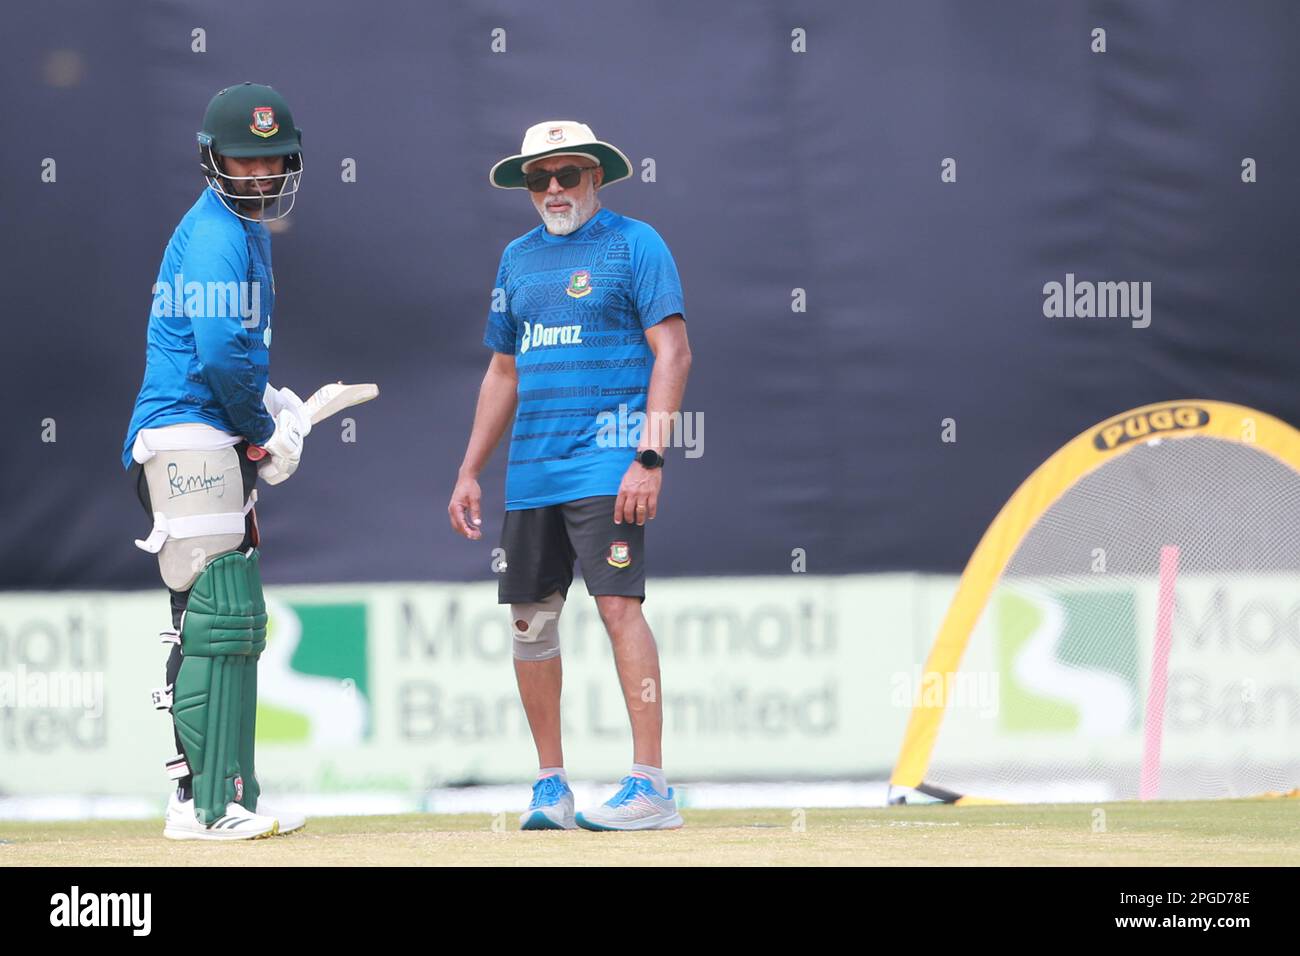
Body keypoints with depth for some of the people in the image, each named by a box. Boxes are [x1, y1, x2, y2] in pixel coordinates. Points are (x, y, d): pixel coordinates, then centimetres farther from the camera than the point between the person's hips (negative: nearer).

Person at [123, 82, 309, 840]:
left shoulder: (243, 231, 20)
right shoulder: (218, 235, -12)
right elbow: (223, 350, -21)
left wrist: (274, 408, 8)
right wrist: (263, 436, -9)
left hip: (212, 445, 11)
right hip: (192, 438, -11)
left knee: (217, 621, 12)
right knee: (221, 614, -13)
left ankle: (210, 799, 16)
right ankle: (211, 802, -15)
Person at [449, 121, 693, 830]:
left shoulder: (634, 244, 0)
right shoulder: (519, 258, 18)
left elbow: (673, 353, -7)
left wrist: (650, 457, -17)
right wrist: (468, 472, 18)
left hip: (607, 463, -7)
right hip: (530, 472, 7)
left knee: (618, 603, -16)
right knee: (530, 618, 5)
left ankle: (651, 788, -19)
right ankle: (550, 787, 14)